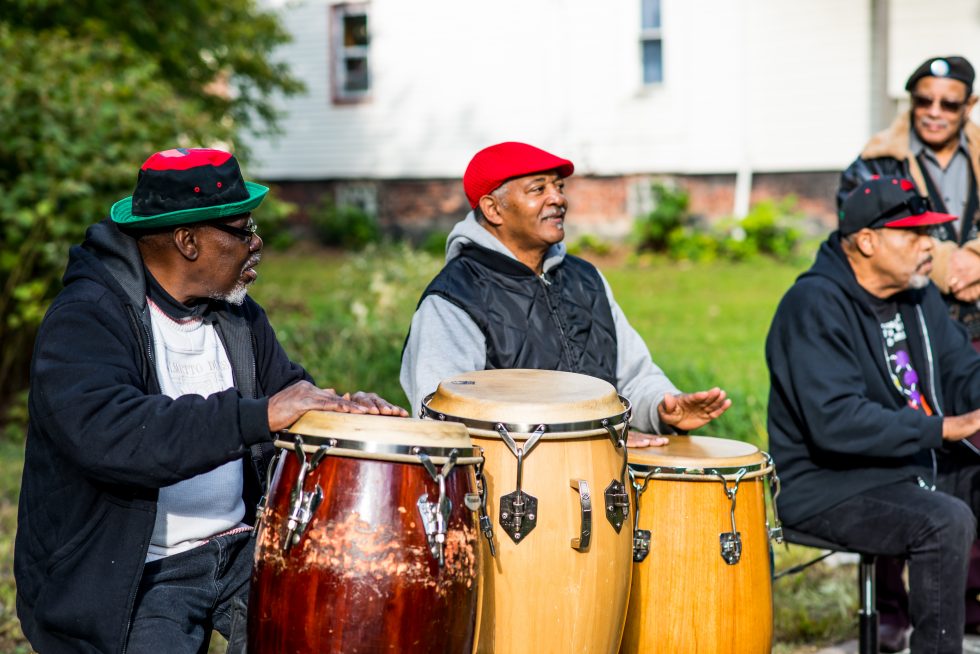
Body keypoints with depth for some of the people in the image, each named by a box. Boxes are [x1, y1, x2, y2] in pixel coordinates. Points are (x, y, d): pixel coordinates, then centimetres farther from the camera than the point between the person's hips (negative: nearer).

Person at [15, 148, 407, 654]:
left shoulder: (236, 314, 9)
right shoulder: (84, 321, -16)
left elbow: (290, 393, 17)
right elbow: (106, 435, -32)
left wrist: (345, 410, -8)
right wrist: (259, 415, -34)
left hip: (238, 548, 6)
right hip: (129, 573, -6)